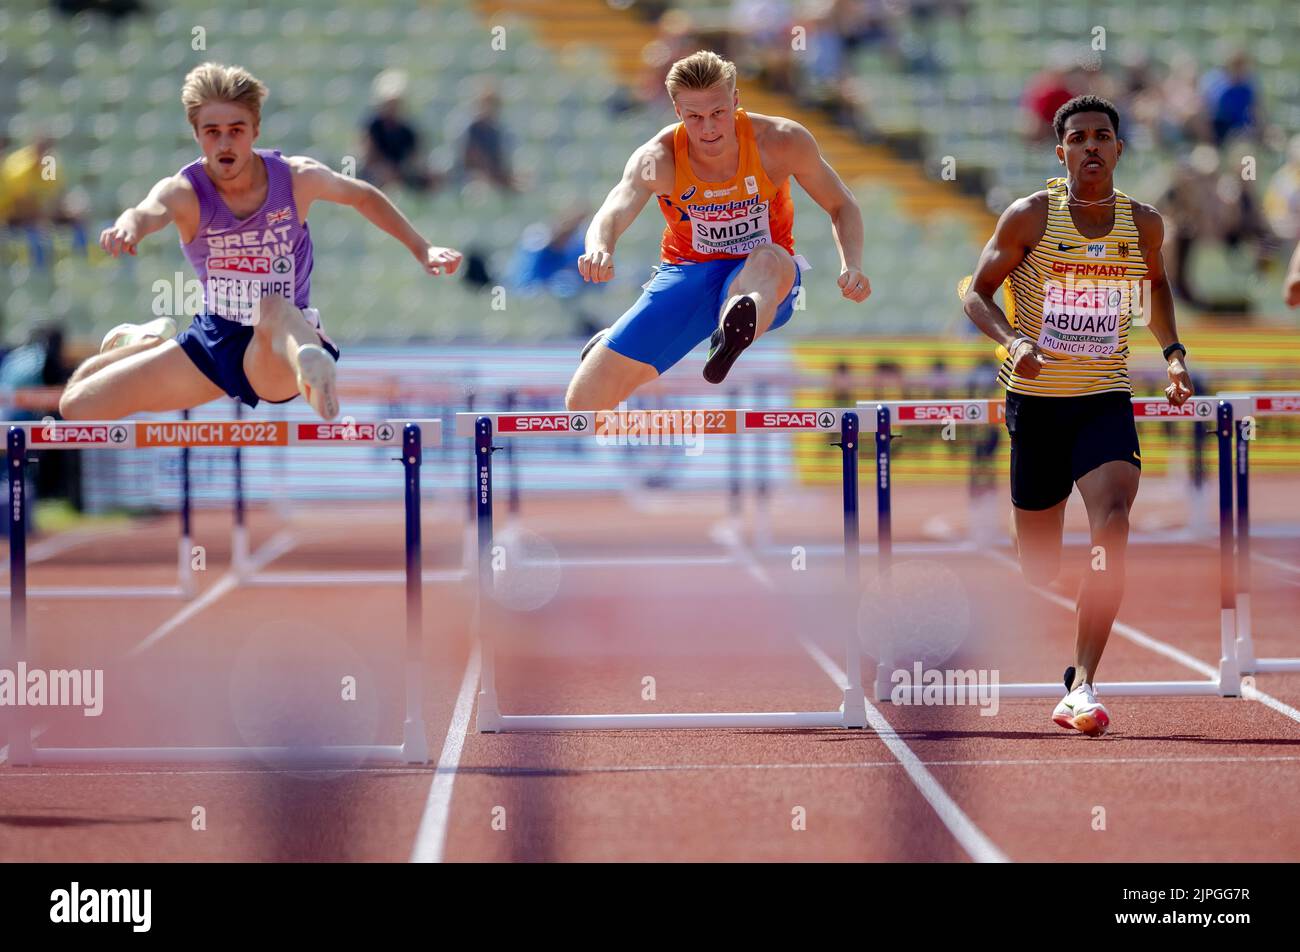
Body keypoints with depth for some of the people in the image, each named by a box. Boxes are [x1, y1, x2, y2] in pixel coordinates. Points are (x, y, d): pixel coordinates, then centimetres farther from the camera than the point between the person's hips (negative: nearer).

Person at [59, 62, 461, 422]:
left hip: (276, 357, -3)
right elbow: (149, 211, -42)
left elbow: (364, 196, 11)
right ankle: (151, 341, 33)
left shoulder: (297, 178, -11)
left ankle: (314, 371, -76)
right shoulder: (184, 192, -16)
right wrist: (128, 226, -66)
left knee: (274, 309, -40)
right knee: (77, 406, 1)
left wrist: (422, 250, 8)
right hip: (212, 343, 3)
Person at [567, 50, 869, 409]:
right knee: (583, 402, -5)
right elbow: (614, 213, -36)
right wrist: (598, 250, -61)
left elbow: (841, 206, -3)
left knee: (770, 259, -41)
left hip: (762, 283, -1)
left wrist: (851, 266, -22)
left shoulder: (780, 142, -17)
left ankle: (731, 339, -75)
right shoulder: (658, 159, -18)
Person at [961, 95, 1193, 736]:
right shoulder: (1029, 217, -6)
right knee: (1038, 554, 7)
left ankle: (1081, 685, -25)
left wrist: (1172, 352, 8)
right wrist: (1012, 340, -19)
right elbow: (977, 293, 0)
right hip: (1036, 399, -1)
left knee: (1112, 523, -23)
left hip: (1105, 400, 1)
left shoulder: (1143, 223, 2)